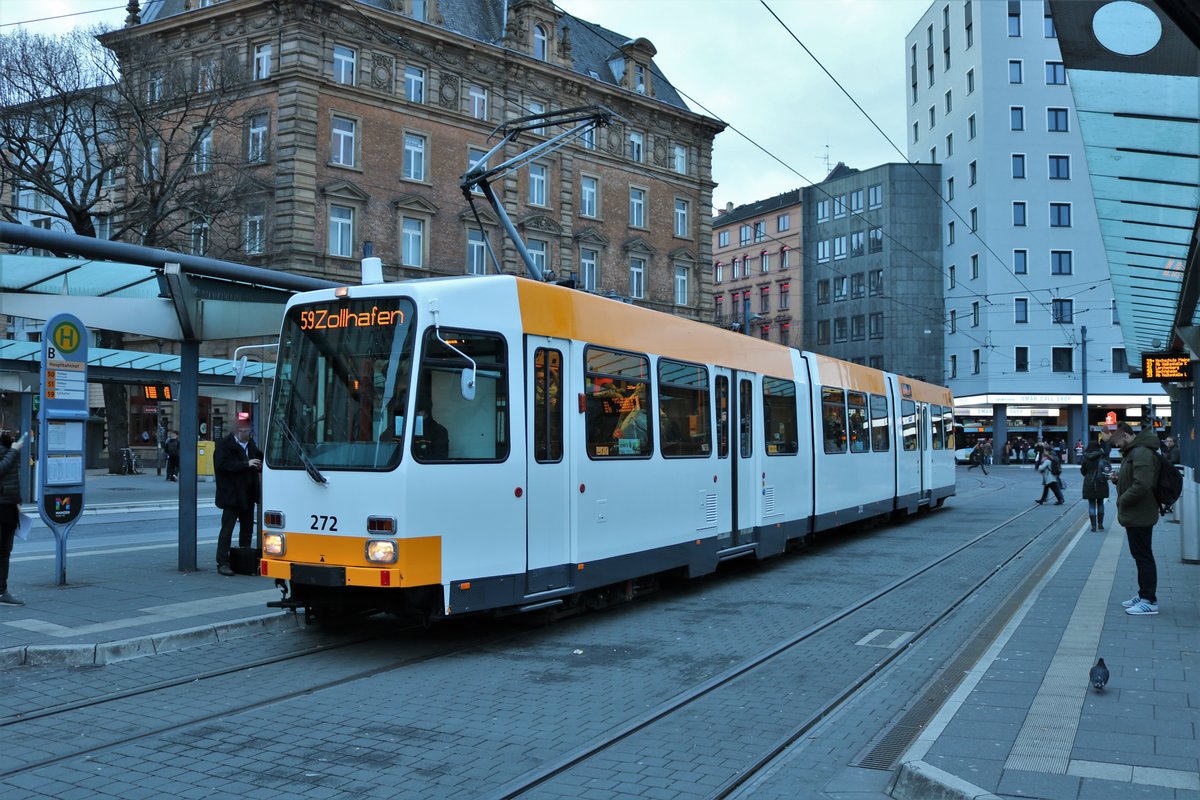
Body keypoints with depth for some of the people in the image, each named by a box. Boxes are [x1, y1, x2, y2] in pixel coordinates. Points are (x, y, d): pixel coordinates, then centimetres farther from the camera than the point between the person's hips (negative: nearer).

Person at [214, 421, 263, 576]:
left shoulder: (250, 444, 12)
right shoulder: (224, 445, -9)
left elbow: (259, 457, 25)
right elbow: (222, 464, -22)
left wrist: (260, 465, 0)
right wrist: (246, 464, -25)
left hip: (248, 495, 7)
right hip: (231, 495, -7)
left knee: (247, 529, 13)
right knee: (227, 529, -7)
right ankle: (222, 563, -3)